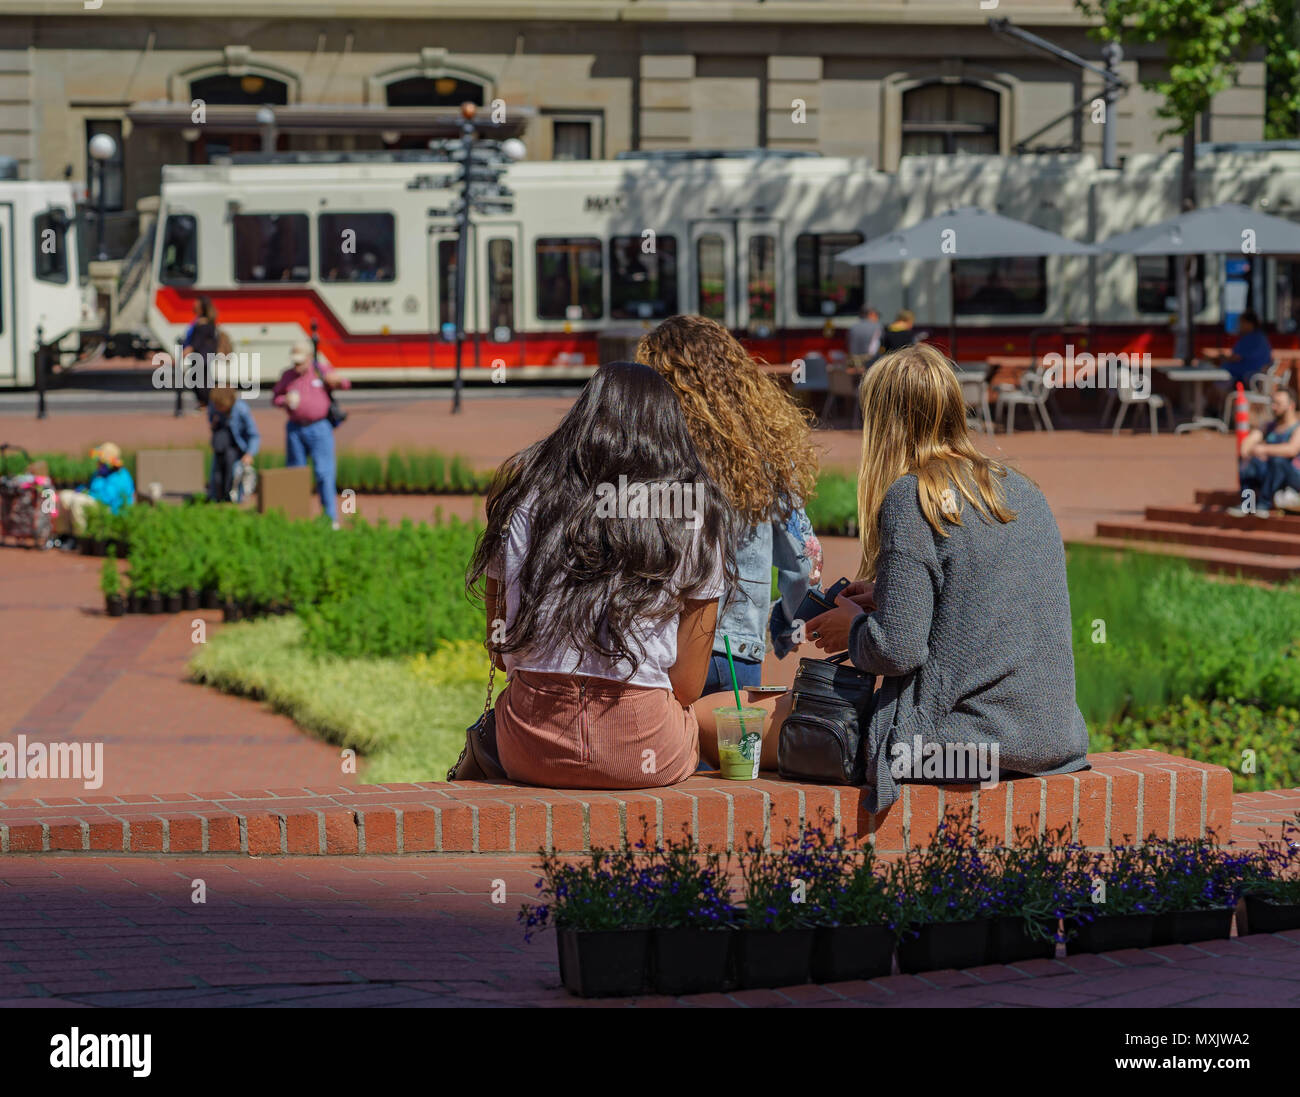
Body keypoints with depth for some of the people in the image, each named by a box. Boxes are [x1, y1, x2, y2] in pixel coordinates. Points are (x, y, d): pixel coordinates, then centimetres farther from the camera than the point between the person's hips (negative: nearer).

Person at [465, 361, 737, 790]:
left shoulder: (525, 501, 6)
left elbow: (499, 650, 12)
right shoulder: (695, 517, 3)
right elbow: (688, 686, 3)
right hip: (648, 758, -1)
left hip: (530, 753, 2)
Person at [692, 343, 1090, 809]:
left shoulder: (911, 497, -12)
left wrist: (853, 627, 3)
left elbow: (898, 650, -18)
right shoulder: (1023, 491, 11)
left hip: (954, 736, -9)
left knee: (704, 716, -3)